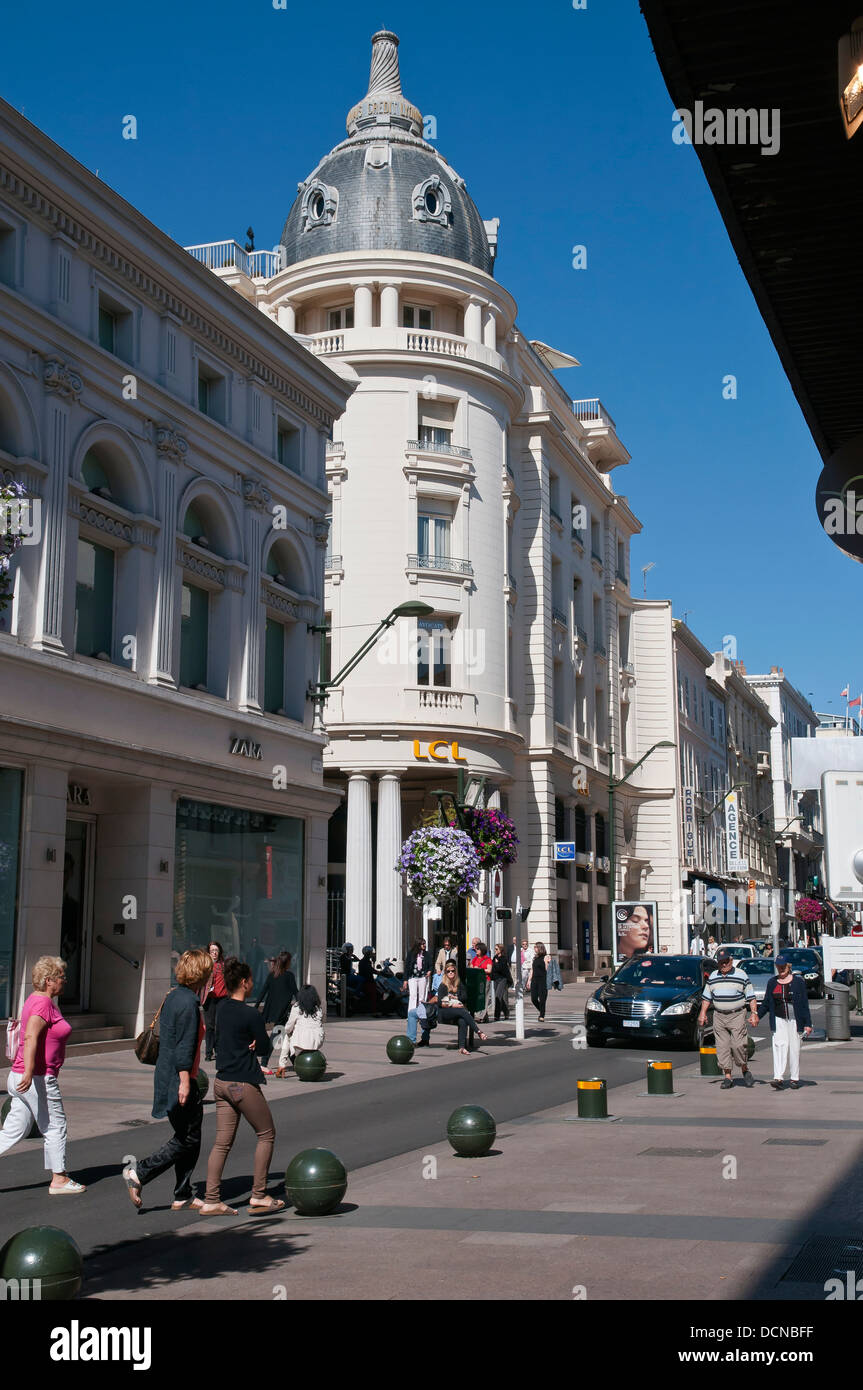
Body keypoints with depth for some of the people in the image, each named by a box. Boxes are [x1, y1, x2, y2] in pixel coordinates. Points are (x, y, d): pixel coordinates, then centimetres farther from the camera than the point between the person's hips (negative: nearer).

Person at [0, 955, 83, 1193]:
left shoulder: (35, 999, 15)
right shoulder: (43, 1003, -16)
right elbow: (30, 1038, -28)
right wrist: (28, 1073, -34)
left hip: (23, 1077, 10)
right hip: (38, 1078, -10)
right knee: (55, 1127, 4)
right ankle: (59, 1180, 14)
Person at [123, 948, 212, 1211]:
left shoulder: (174, 997, 13)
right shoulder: (189, 1003, -16)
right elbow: (185, 1046, -21)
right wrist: (184, 1081, -21)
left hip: (166, 1076, 10)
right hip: (179, 1078, -10)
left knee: (188, 1138, 14)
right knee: (187, 1139, -4)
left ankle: (183, 1196, 17)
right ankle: (139, 1173, -6)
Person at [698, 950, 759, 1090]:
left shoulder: (741, 975, 2)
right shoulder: (712, 977, 12)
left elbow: (750, 996, 3)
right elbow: (706, 997, 18)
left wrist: (754, 1013, -5)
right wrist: (703, 1013, 10)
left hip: (737, 1015, -4)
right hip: (719, 1016, 4)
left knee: (738, 1044, -13)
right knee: (722, 1047, 1)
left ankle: (745, 1070, 10)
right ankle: (727, 1077, 6)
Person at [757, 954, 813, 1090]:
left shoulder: (798, 981, 1)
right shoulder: (772, 982, 9)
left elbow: (804, 1004, 0)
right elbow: (766, 1003, 15)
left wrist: (808, 1024, -3)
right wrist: (757, 1016, 5)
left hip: (794, 1020, -1)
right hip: (778, 1020, 2)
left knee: (794, 1048, 2)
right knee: (779, 1046, -11)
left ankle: (795, 1078, 13)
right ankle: (778, 1078, -18)